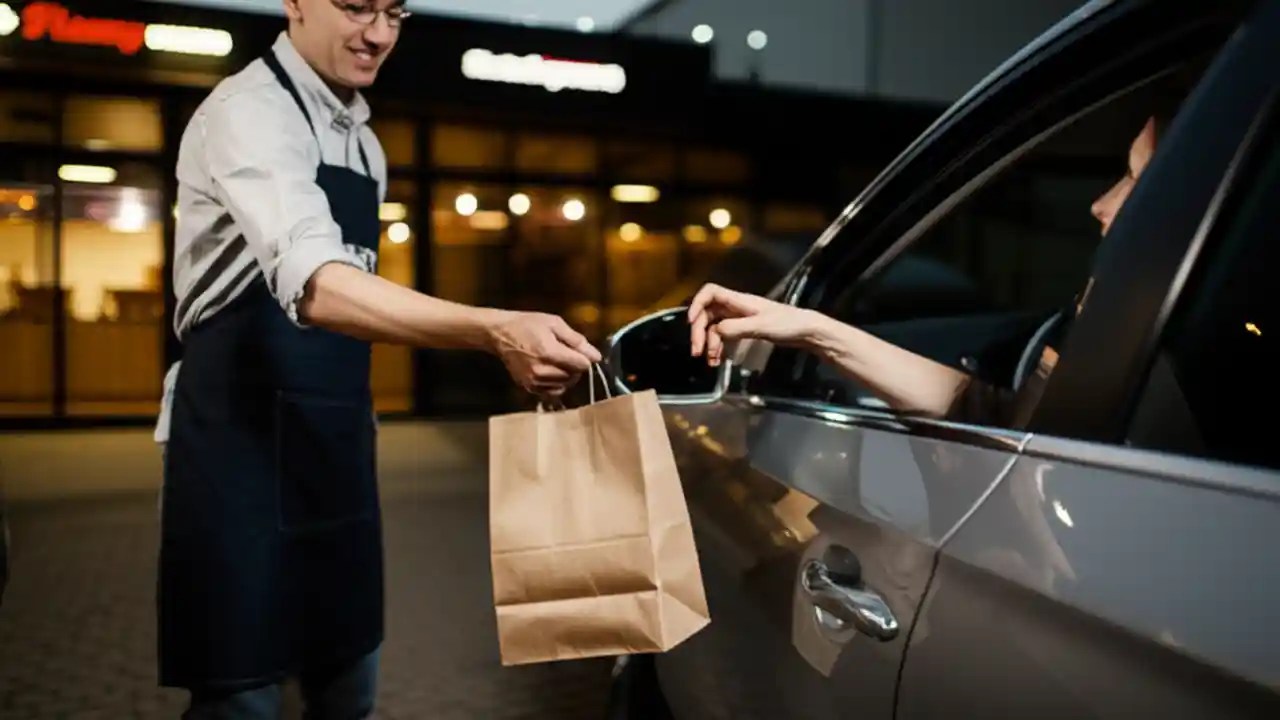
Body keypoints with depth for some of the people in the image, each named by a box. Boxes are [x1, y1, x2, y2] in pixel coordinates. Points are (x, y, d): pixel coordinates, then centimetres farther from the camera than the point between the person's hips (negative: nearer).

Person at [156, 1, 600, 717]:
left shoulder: (364, 143, 14)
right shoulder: (248, 111, -14)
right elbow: (315, 285, -33)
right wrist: (496, 331, -44)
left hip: (335, 445, 8)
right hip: (240, 441, -8)